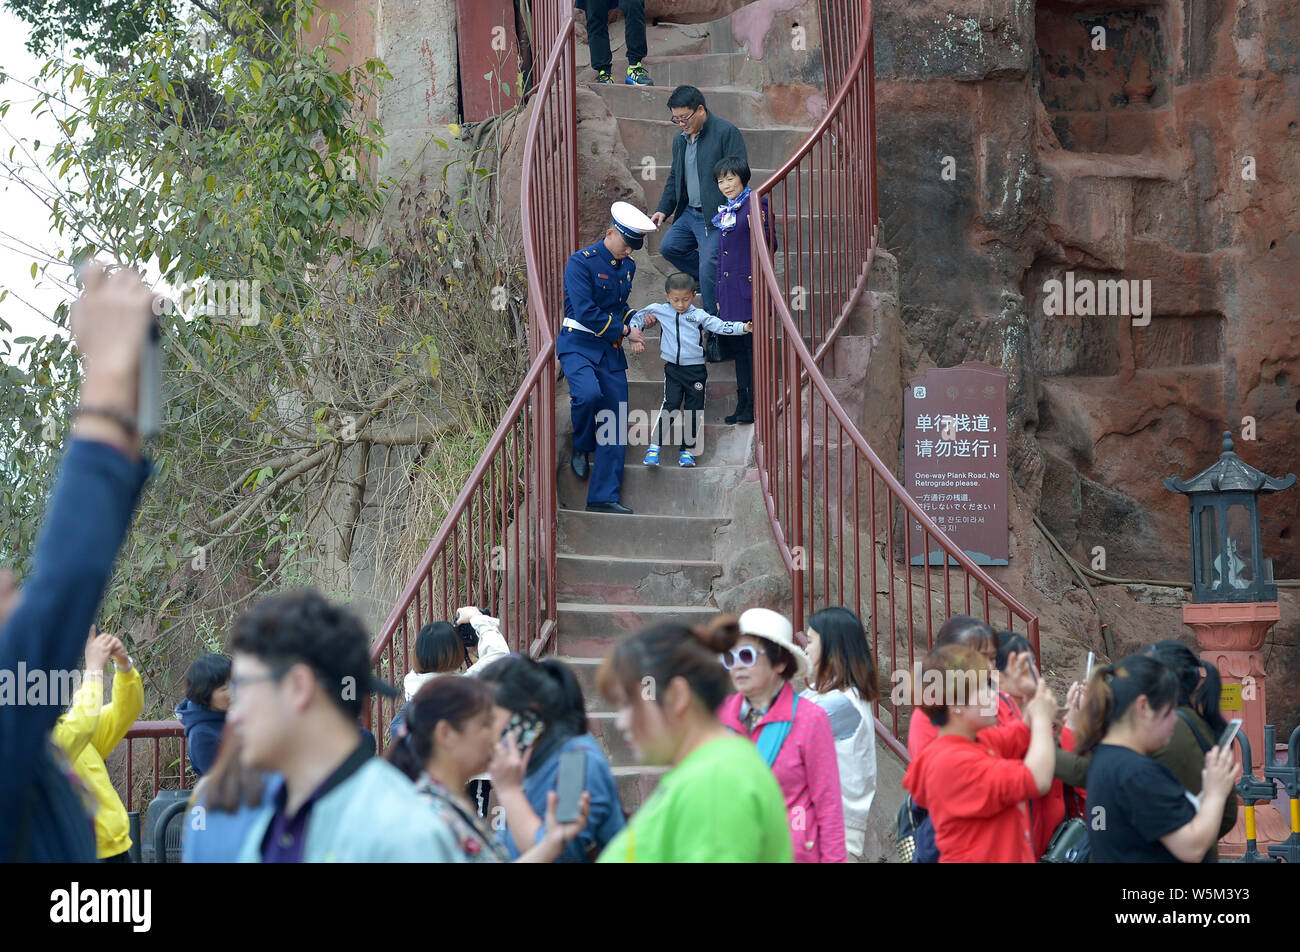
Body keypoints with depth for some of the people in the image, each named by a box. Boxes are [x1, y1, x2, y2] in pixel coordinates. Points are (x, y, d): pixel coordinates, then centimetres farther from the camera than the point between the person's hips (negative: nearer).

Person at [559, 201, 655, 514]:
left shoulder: (628, 266, 12)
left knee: (615, 424, 0)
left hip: (611, 351, 7)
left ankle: (603, 497, 3)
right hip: (578, 344, -7)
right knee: (589, 394, -34)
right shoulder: (581, 262, -11)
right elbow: (585, 312, -17)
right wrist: (625, 330, -13)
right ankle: (581, 449, -3)